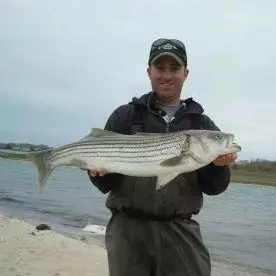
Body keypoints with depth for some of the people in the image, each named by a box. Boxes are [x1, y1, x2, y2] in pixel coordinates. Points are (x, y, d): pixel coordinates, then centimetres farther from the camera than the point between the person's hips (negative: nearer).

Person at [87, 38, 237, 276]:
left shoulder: (202, 124, 8)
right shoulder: (125, 116, 4)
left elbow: (212, 188, 5)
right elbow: (107, 184, 4)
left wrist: (219, 166, -15)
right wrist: (99, 171, -18)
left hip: (181, 231, 1)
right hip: (128, 229, 0)